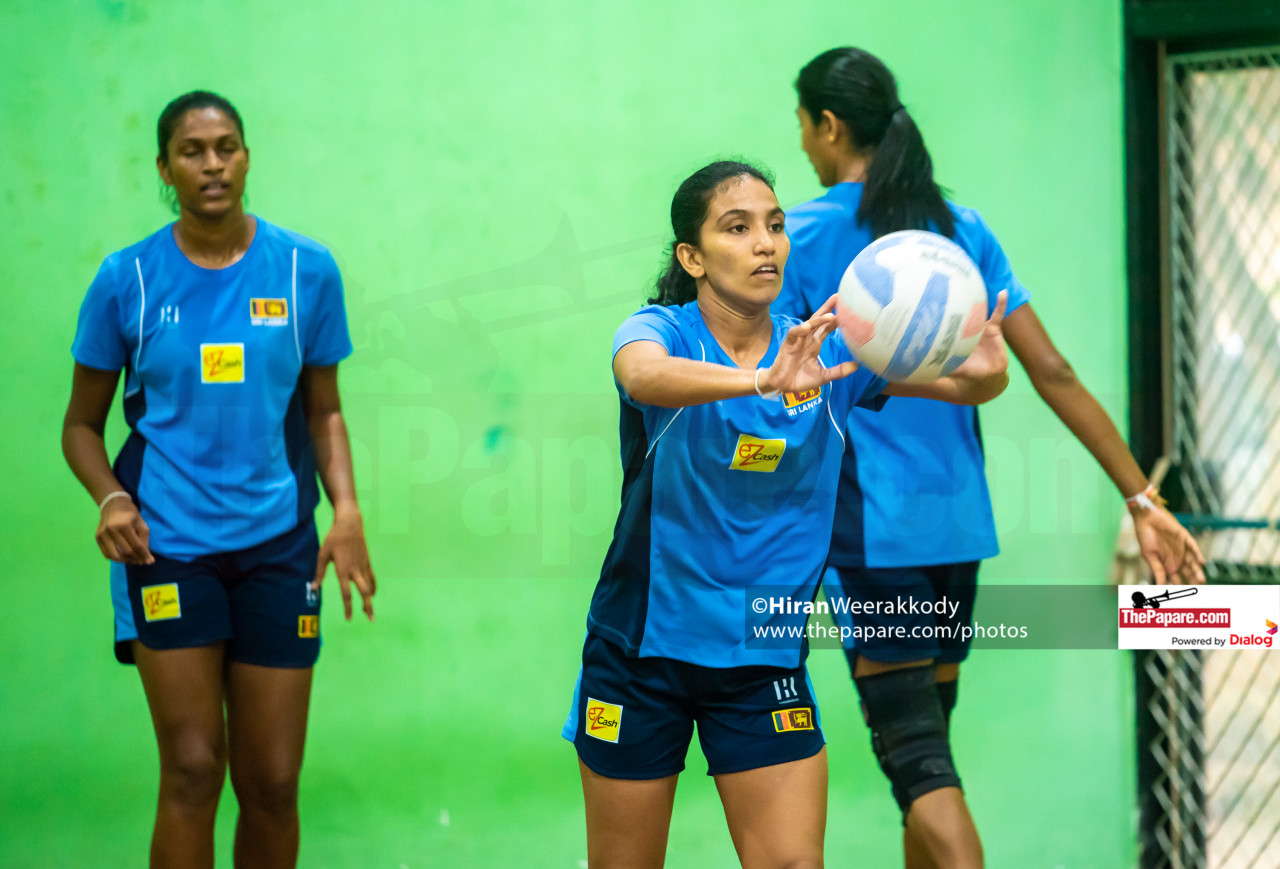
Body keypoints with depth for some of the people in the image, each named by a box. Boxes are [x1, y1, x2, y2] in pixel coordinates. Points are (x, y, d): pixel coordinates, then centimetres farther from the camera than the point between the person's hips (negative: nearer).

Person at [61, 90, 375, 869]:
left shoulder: (306, 269, 4)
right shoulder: (128, 279, 0)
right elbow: (83, 423, 9)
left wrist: (346, 507, -3)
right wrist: (110, 496, -10)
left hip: (277, 543, 2)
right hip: (166, 540, -2)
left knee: (273, 783, 2)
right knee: (193, 769, -9)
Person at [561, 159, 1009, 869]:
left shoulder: (826, 351, -1)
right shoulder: (662, 329, -11)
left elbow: (957, 383, -10)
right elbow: (643, 376, -35)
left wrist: (986, 372, -35)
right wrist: (763, 380, -54)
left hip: (765, 663, 2)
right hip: (640, 651, -2)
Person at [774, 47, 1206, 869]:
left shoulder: (805, 235, -5)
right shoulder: (964, 229, 9)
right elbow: (1053, 374, 5)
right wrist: (1142, 499, 6)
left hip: (869, 527, -6)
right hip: (959, 523, 6)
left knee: (919, 763, -9)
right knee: (927, 740, 17)